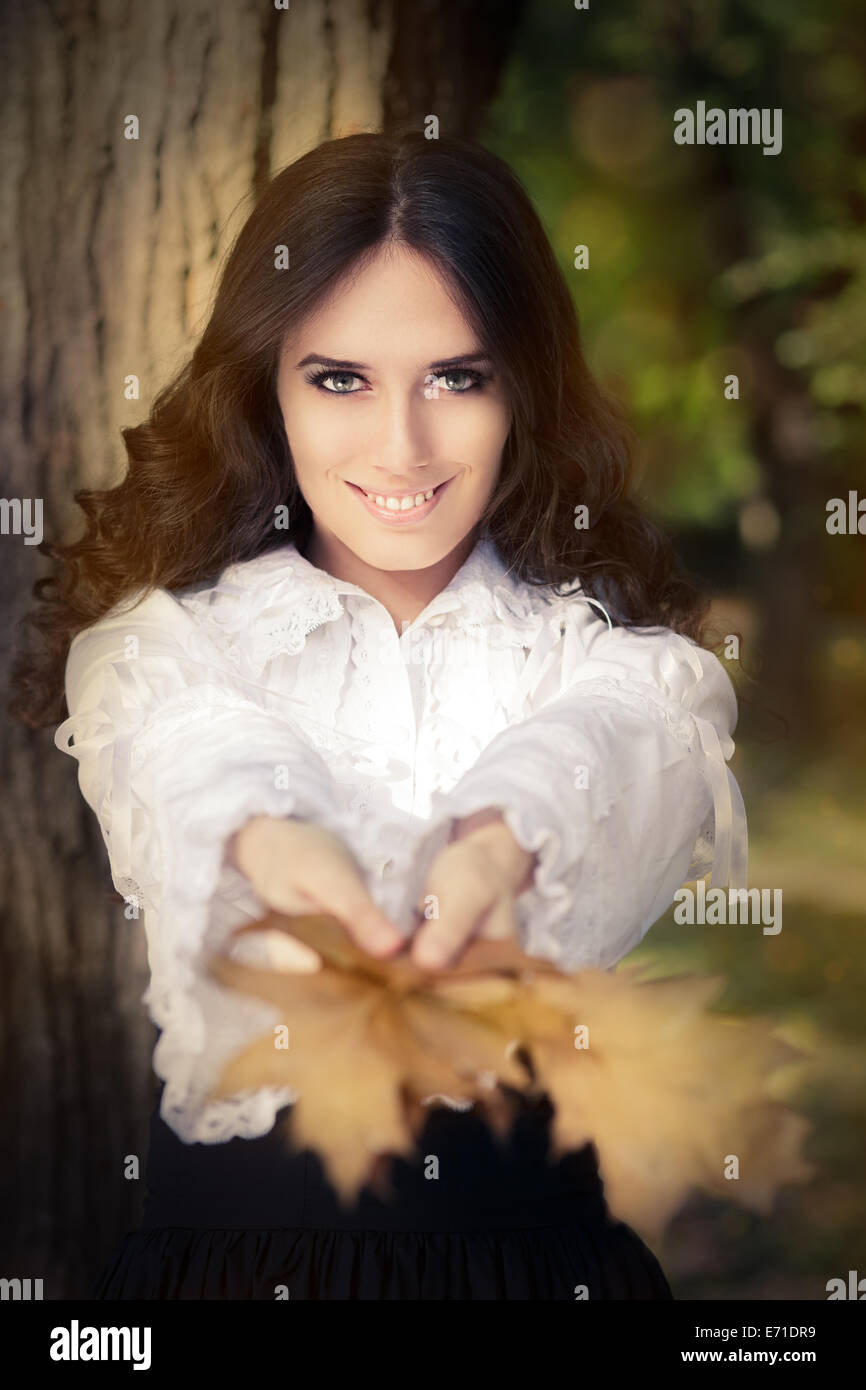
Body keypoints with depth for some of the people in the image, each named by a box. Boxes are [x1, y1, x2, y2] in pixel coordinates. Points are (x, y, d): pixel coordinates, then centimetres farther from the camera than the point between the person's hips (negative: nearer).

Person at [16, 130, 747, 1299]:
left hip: (533, 1216, 1)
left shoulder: (609, 640, 8)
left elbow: (624, 748, -15)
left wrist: (503, 844, -38)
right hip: (238, 1220, 0)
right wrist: (264, 839, -39)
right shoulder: (167, 633, 8)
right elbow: (182, 751, -15)